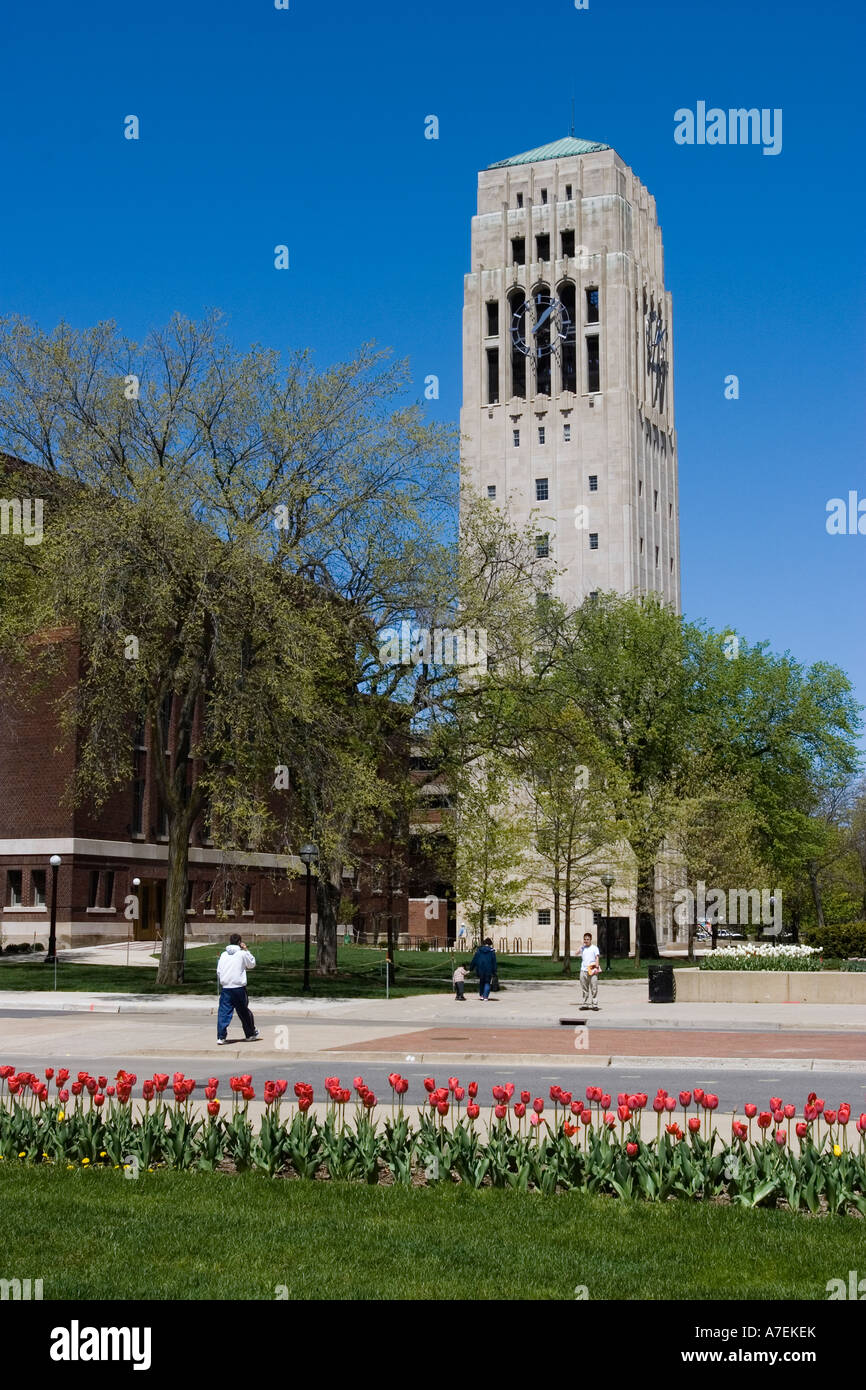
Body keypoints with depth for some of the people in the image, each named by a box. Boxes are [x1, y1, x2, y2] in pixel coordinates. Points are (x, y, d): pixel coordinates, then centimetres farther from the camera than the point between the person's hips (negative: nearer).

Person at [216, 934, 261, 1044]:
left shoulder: (224, 955, 6)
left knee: (224, 1013, 1)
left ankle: (221, 1037, -7)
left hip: (225, 988, 2)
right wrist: (246, 950, 14)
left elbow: (219, 972, 7)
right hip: (239, 987, -2)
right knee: (244, 1012, 12)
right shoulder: (242, 954, -4)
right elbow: (252, 964, 11)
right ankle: (250, 1034, 24)